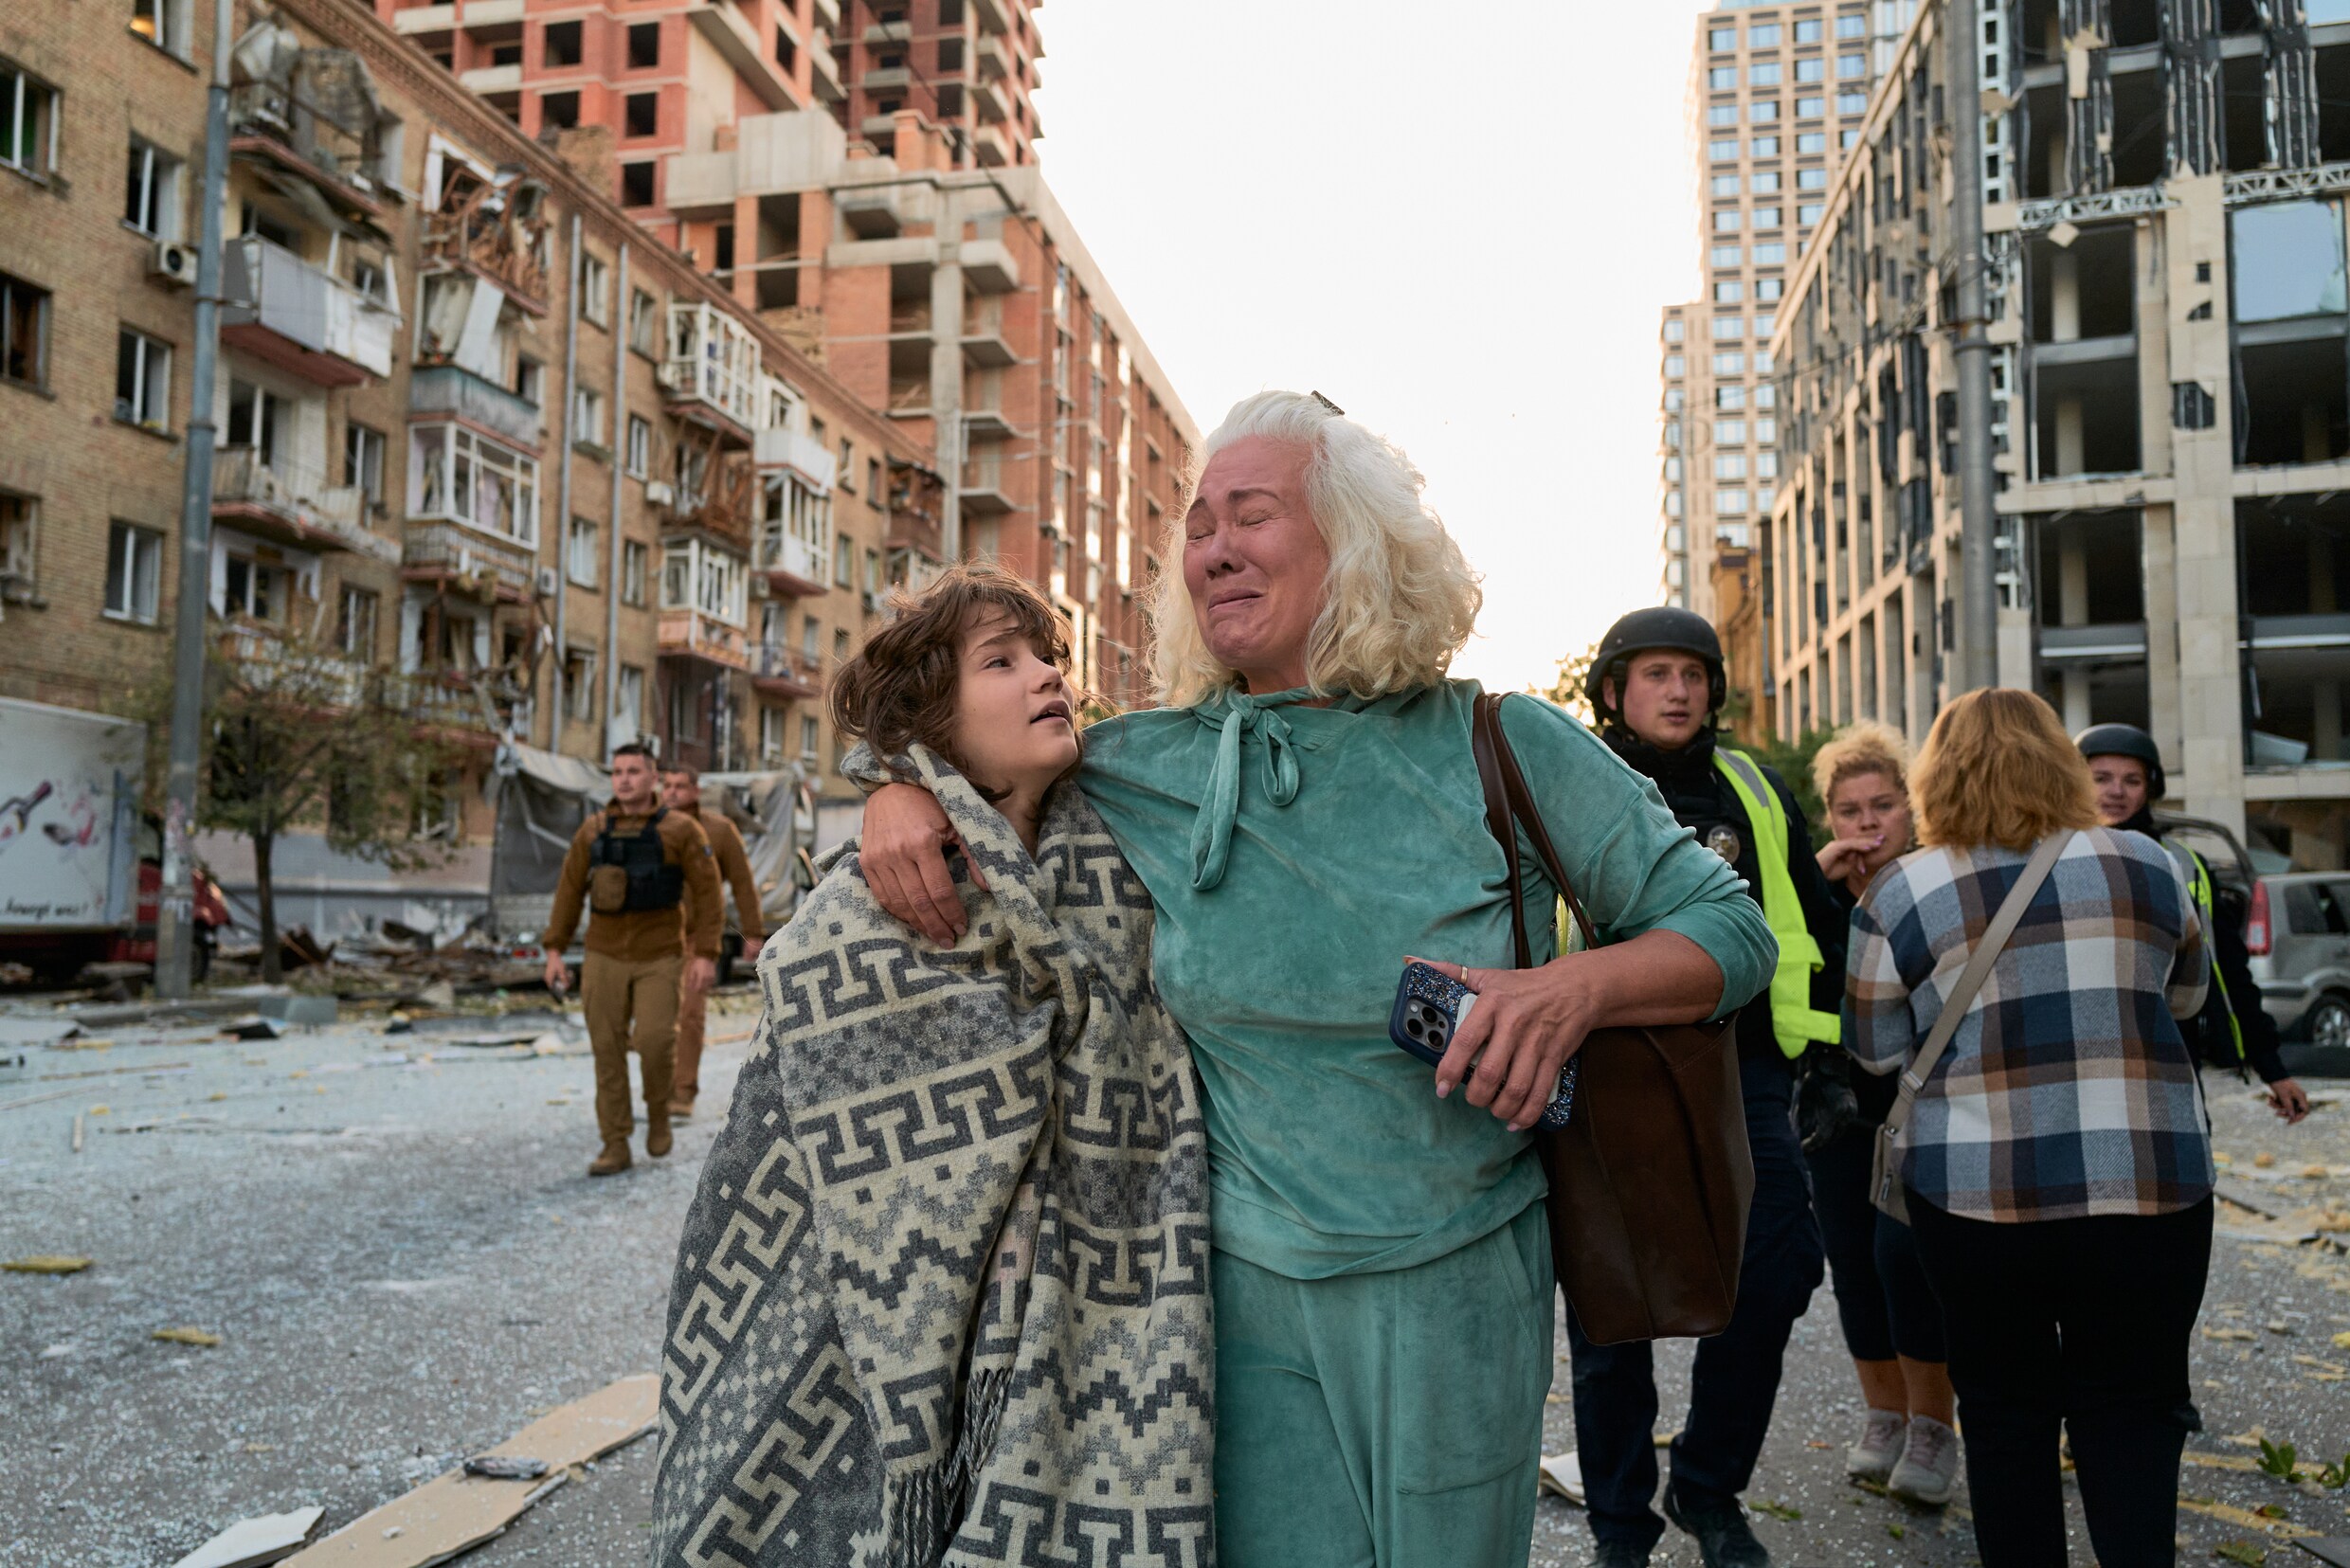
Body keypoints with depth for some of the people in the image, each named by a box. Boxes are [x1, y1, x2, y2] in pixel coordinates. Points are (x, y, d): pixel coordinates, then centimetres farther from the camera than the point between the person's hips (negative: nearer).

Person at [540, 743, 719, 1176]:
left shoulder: (680, 829, -8)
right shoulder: (593, 830, 1)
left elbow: (707, 891, -8)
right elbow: (569, 891, 5)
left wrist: (706, 955, -14)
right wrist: (554, 951, 0)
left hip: (660, 959, -3)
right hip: (605, 957, 3)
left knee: (652, 1044, -14)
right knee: (608, 1052, 1)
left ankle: (658, 1108, 17)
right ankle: (616, 1147, 10)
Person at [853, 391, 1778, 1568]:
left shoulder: (1502, 749, -6)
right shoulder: (1141, 767, -1)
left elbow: (1730, 928, -3)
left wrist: (1572, 990, -22)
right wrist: (896, 790, -7)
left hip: (1459, 1289, 0)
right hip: (1251, 1292, 1)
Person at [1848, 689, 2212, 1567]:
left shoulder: (1897, 895, -4)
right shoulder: (2144, 866, 2)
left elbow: (1876, 1051, 3)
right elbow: (2185, 994, 18)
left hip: (1976, 1196, -1)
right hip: (2150, 1187, 1)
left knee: (2005, 1414, 12)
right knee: (2130, 1413, 12)